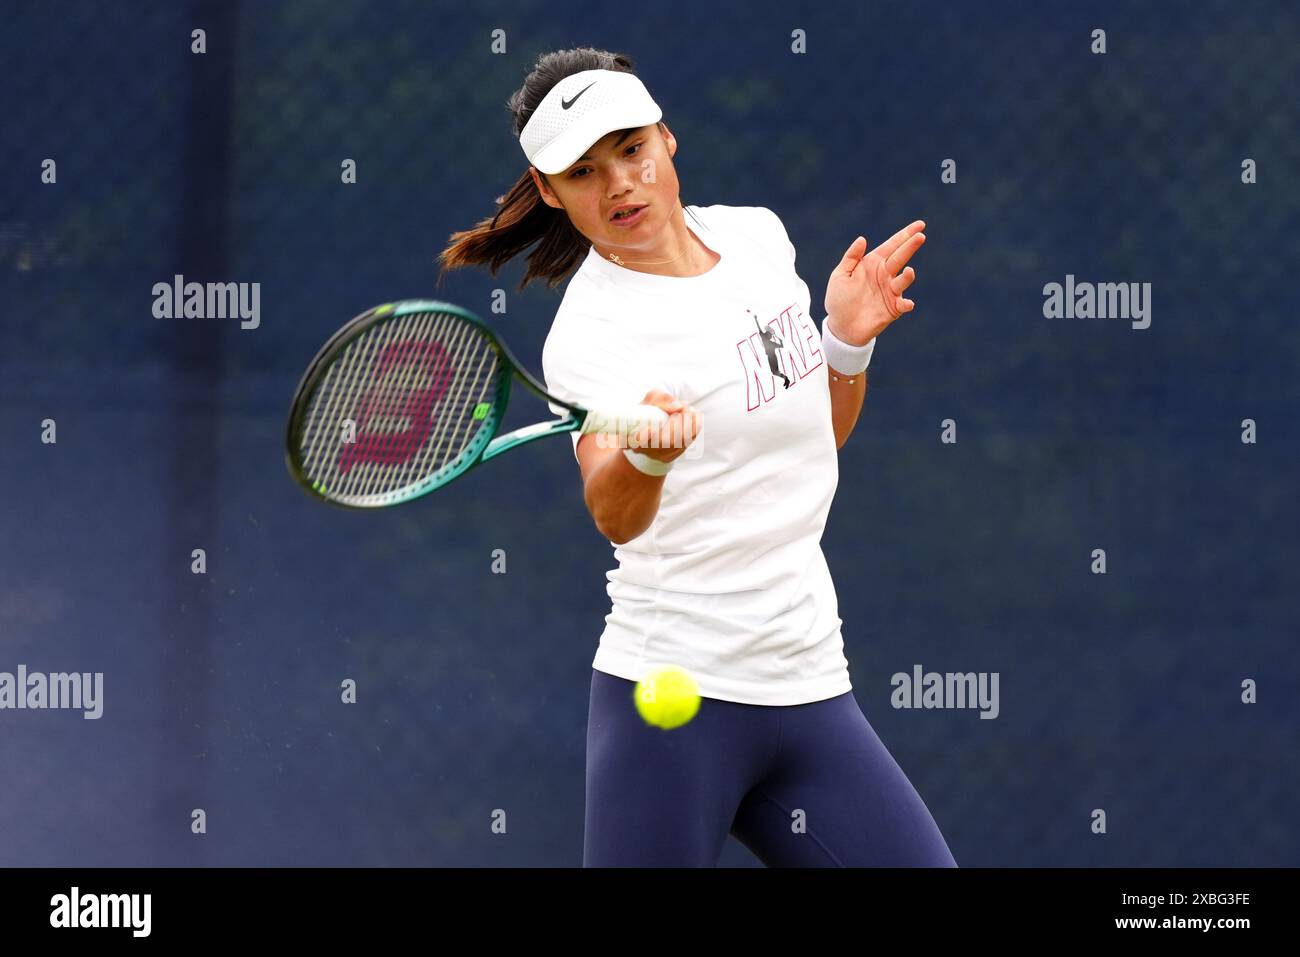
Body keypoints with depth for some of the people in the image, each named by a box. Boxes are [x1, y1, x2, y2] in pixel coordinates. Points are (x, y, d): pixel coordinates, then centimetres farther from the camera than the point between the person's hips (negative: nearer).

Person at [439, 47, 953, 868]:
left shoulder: (757, 235, 8)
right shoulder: (590, 330, -13)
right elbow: (615, 518, -32)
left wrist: (848, 341, 4)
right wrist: (645, 455, -53)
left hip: (809, 689, 6)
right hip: (675, 699, -6)